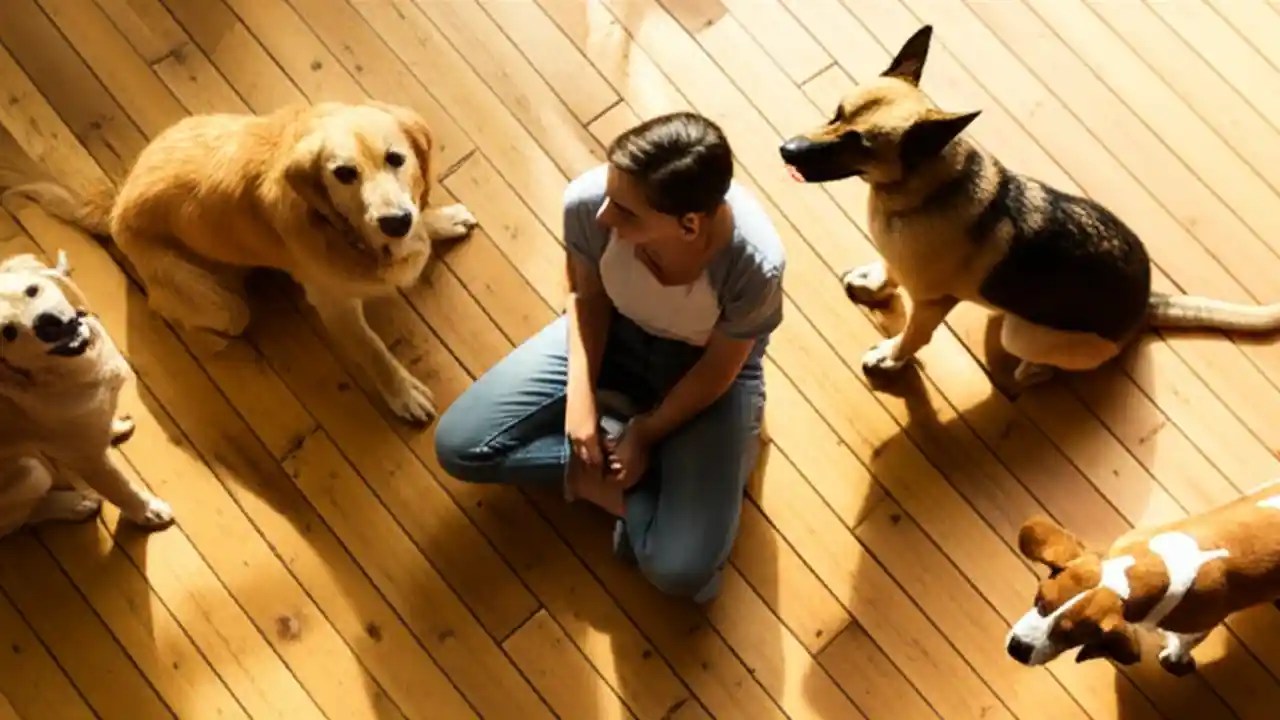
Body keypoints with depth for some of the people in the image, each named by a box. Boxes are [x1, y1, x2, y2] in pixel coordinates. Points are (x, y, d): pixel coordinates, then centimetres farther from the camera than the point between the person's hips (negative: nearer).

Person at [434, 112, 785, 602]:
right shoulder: (588, 201, -30)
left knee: (679, 572, -19)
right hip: (611, 334, 3)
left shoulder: (754, 265, -37)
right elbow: (586, 294, -8)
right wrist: (580, 396, -15)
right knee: (458, 444, -7)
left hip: (704, 367, -3)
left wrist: (644, 433, -12)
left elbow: (718, 371, -17)